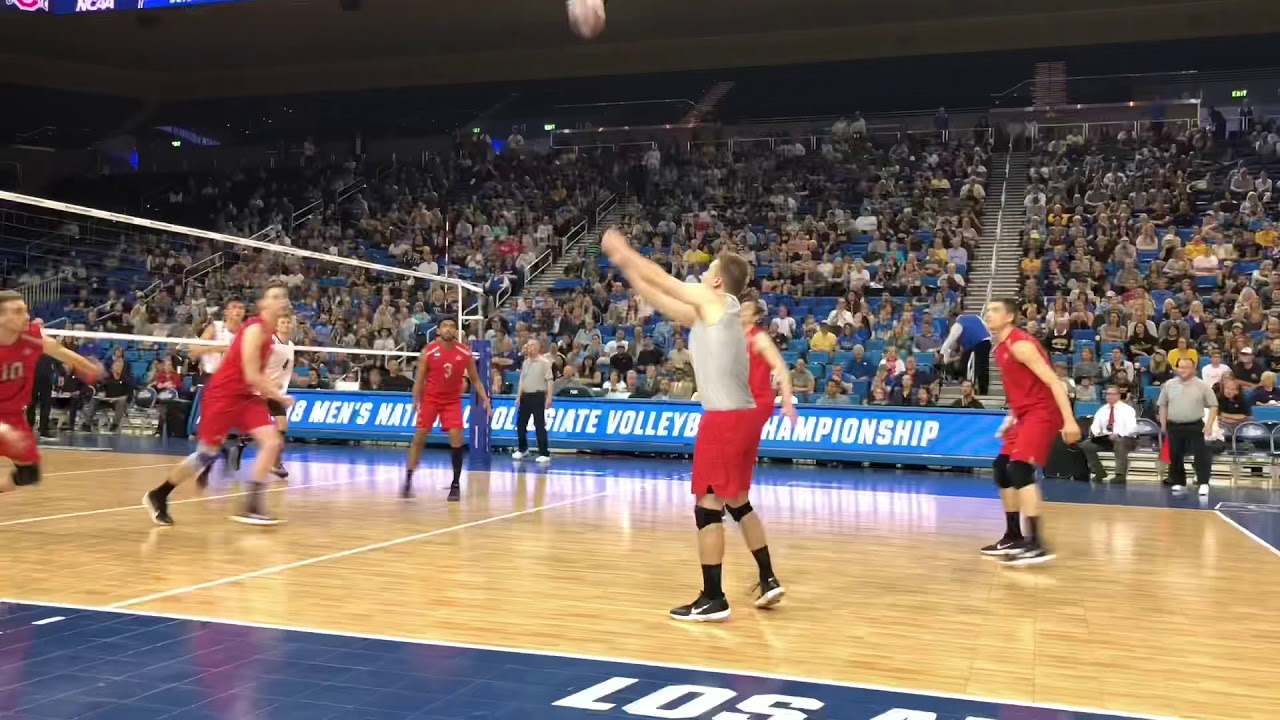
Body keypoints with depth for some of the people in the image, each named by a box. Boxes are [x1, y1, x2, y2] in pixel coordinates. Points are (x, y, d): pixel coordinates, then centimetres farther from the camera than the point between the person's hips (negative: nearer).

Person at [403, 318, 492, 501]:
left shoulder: (465, 353, -6)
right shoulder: (428, 351, -9)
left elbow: (475, 379, 4)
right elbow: (420, 378, -2)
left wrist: (485, 399, -4)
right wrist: (415, 400, -10)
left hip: (453, 400, 1)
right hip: (430, 398, 0)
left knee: (456, 438, -9)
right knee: (419, 437, -1)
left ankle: (456, 484, 1)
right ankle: (408, 480, 9)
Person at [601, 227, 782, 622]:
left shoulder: (715, 301, -6)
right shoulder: (707, 313, 17)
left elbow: (660, 279, 1)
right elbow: (661, 300, 23)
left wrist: (623, 251, 12)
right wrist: (626, 266, 25)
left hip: (725, 418, -10)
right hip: (742, 415, 10)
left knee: (708, 507, -4)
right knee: (738, 502, 20)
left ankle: (713, 600, 1)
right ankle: (768, 581, 27)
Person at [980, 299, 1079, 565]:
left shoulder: (1019, 344, -16)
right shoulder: (1002, 347, 14)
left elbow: (1052, 380, -21)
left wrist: (1069, 420, -26)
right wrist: (1010, 419, 21)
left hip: (1042, 413, -11)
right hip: (1026, 414, 11)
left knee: (1020, 468, -22)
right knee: (1002, 469, 13)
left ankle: (1037, 544, -25)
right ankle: (1014, 537, 22)